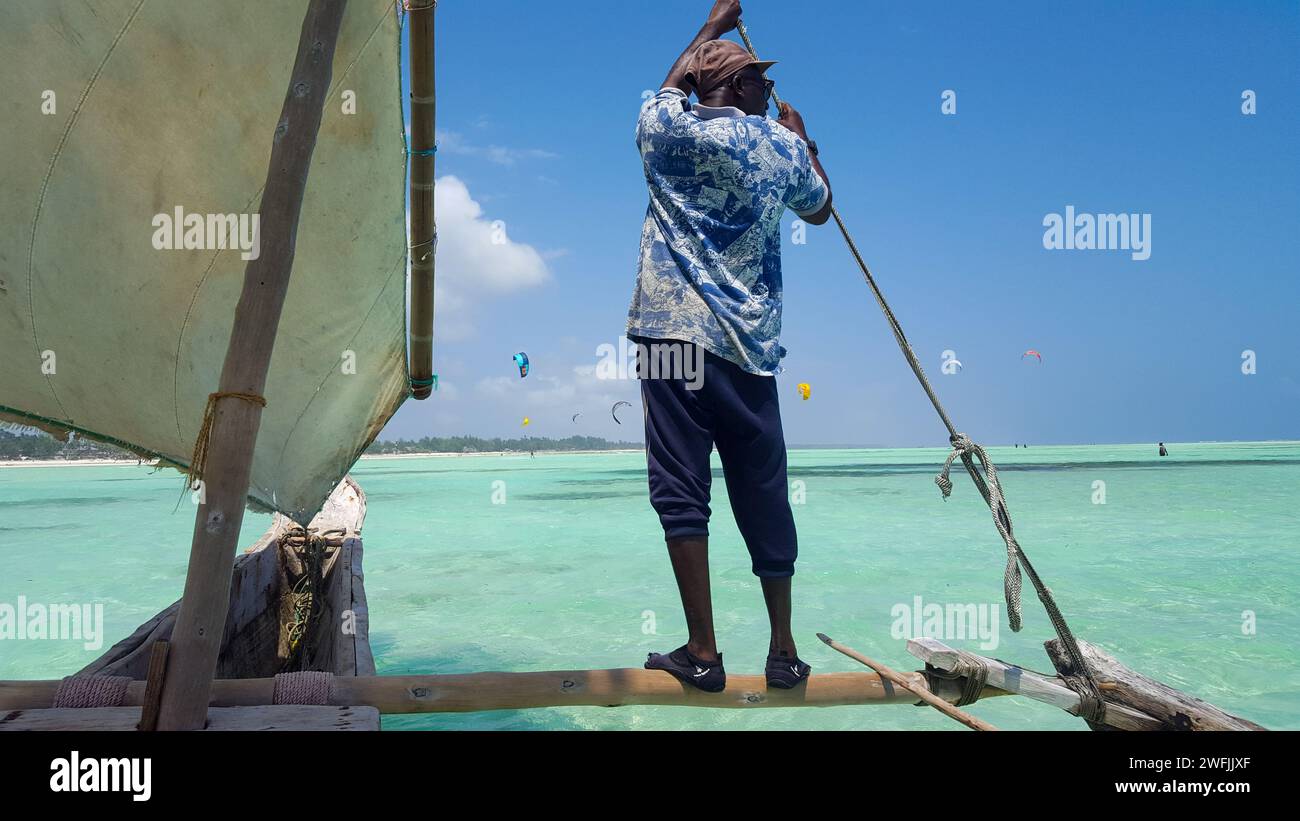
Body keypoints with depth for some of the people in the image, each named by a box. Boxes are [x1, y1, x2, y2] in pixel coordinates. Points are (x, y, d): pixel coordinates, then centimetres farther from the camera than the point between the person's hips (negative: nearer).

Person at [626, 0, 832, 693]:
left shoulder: (662, 128, 7)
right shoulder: (781, 144, 9)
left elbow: (671, 88, 32)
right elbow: (819, 210, 29)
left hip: (673, 333, -1)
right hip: (749, 346, 1)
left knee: (681, 491, 1)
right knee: (764, 497, 8)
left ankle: (702, 654, 4)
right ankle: (784, 652, 18)